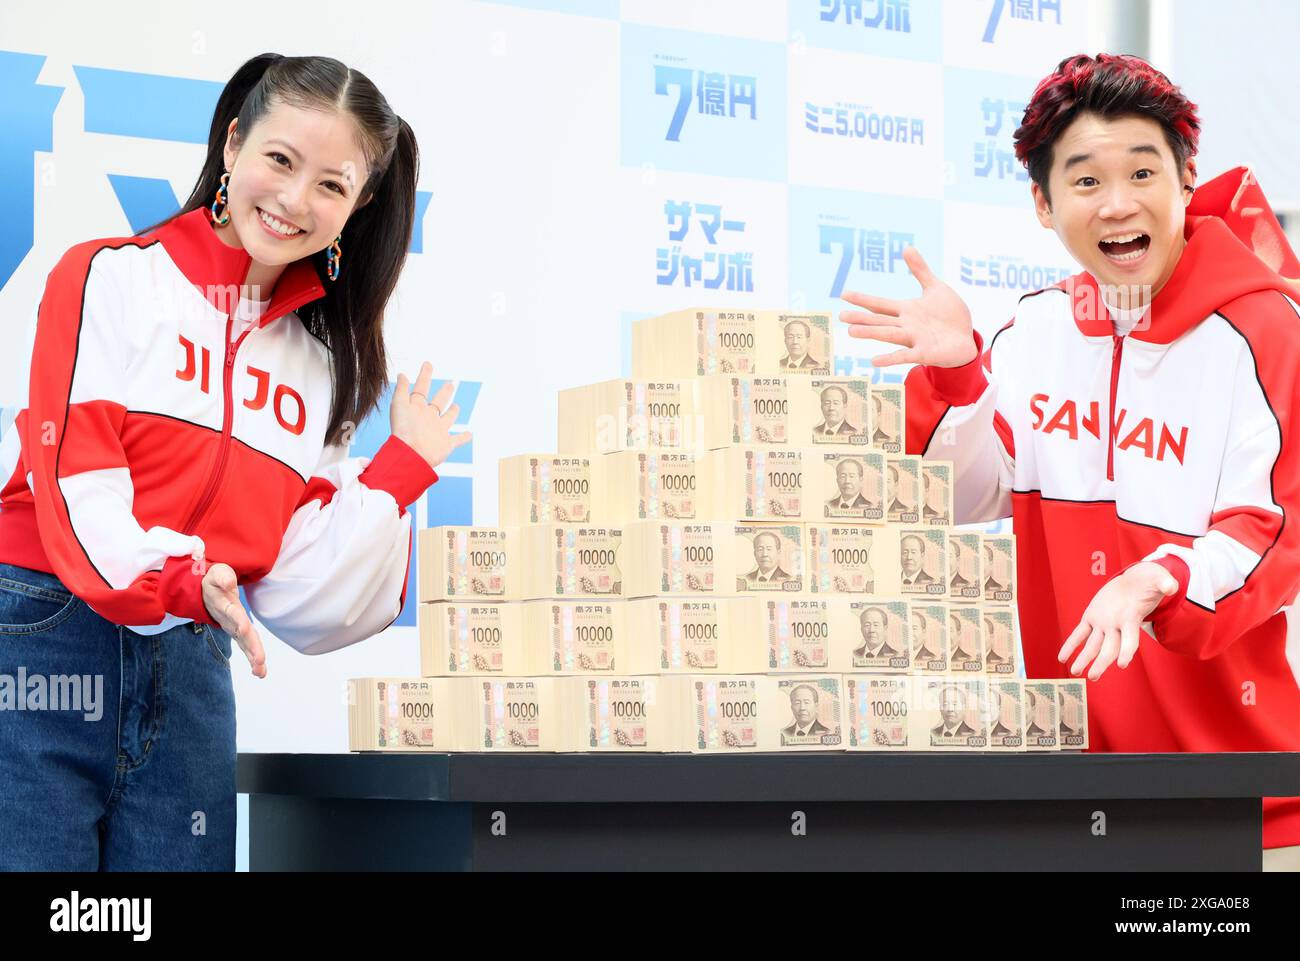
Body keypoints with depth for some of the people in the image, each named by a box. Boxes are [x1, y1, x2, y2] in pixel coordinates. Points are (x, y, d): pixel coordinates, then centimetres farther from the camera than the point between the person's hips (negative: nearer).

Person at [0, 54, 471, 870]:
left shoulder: (325, 365, 15)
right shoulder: (110, 279, 1)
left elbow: (298, 595, 8)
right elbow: (73, 480, -11)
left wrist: (399, 470, 6)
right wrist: (178, 579, -27)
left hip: (189, 679, 5)